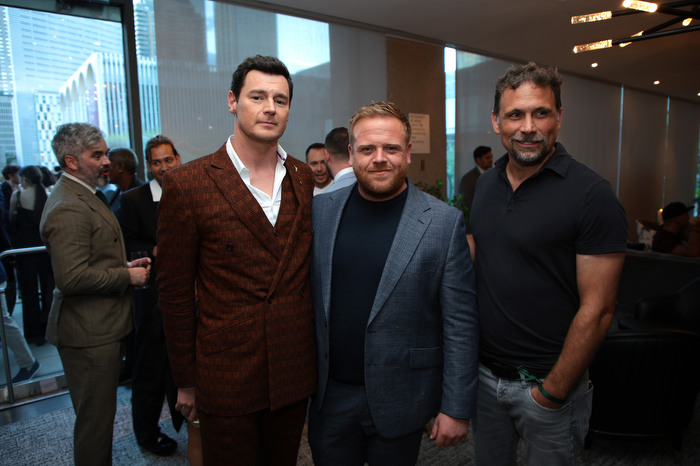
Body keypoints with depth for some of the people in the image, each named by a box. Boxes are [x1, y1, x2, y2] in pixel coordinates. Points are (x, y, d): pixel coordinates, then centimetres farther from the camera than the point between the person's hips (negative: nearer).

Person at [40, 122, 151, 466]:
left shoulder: (86, 196, 14)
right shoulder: (68, 209, -21)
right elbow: (71, 278, -26)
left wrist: (125, 266, 7)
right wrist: (127, 276, -15)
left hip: (102, 326, 11)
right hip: (89, 333, -10)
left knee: (99, 414, 22)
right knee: (95, 418, 5)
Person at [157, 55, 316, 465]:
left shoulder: (305, 179, 2)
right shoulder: (188, 184, -11)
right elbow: (175, 292, -6)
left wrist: (313, 351, 10)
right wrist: (186, 381, -1)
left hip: (295, 374, 4)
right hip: (226, 378, -3)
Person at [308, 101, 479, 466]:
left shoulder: (444, 223, -11)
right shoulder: (320, 211, -2)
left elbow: (461, 324, -9)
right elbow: (305, 295, 4)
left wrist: (457, 409, -7)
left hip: (399, 400, -2)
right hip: (329, 393, 3)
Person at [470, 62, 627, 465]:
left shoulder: (592, 195, -17)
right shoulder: (486, 183, 2)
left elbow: (597, 310, -17)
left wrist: (553, 392, -13)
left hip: (546, 382, -5)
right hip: (484, 371, 5)